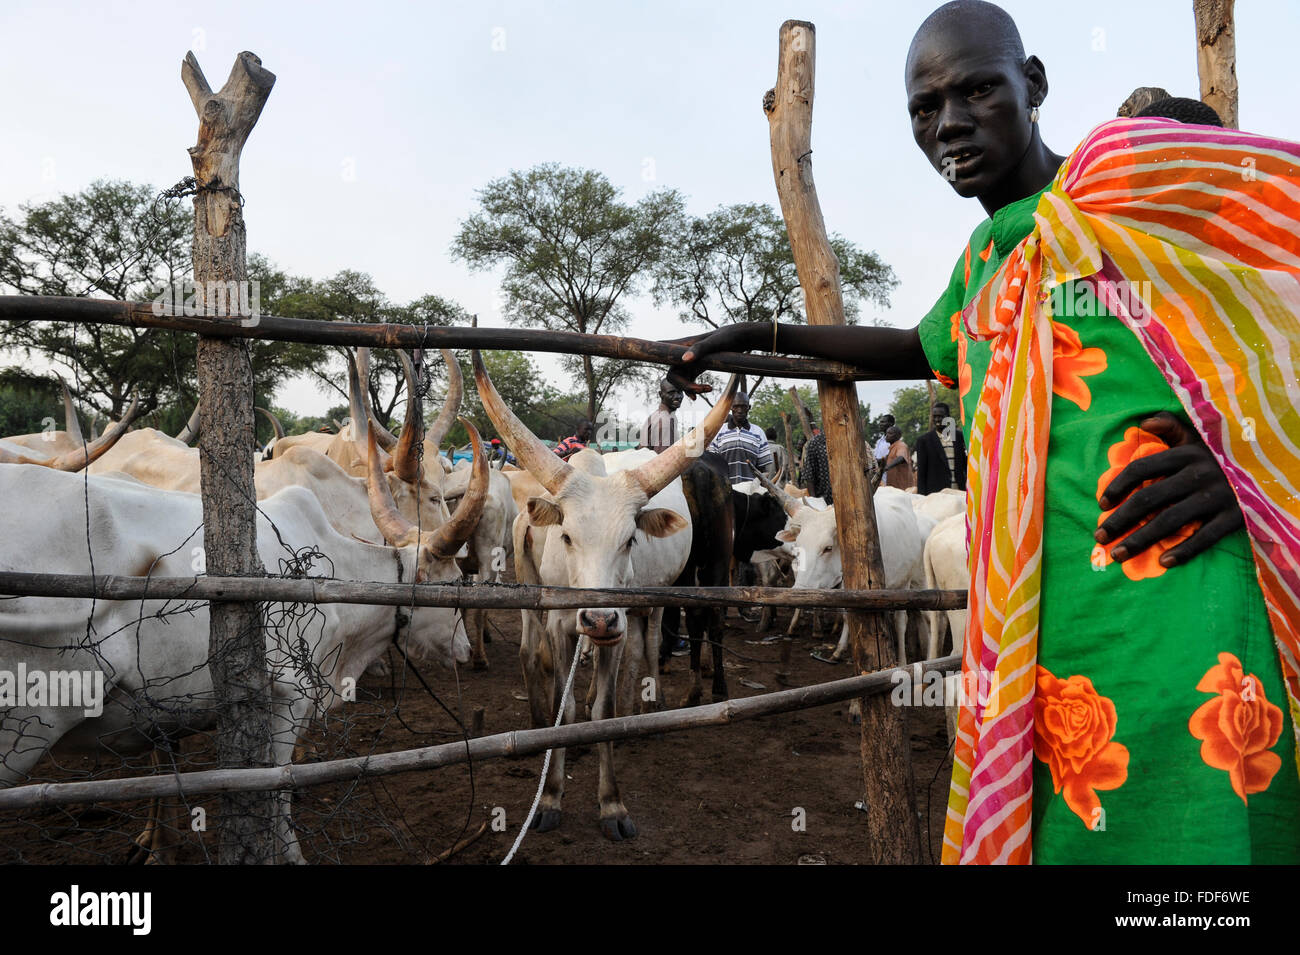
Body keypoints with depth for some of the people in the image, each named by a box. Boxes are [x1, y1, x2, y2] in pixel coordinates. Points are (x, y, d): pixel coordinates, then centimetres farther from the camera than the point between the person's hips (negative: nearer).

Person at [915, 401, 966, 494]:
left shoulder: (959, 436, 10)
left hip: (959, 492, 3)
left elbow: (965, 464, 15)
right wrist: (921, 497, -6)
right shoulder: (923, 440, 1)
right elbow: (921, 472, 0)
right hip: (935, 493, -3)